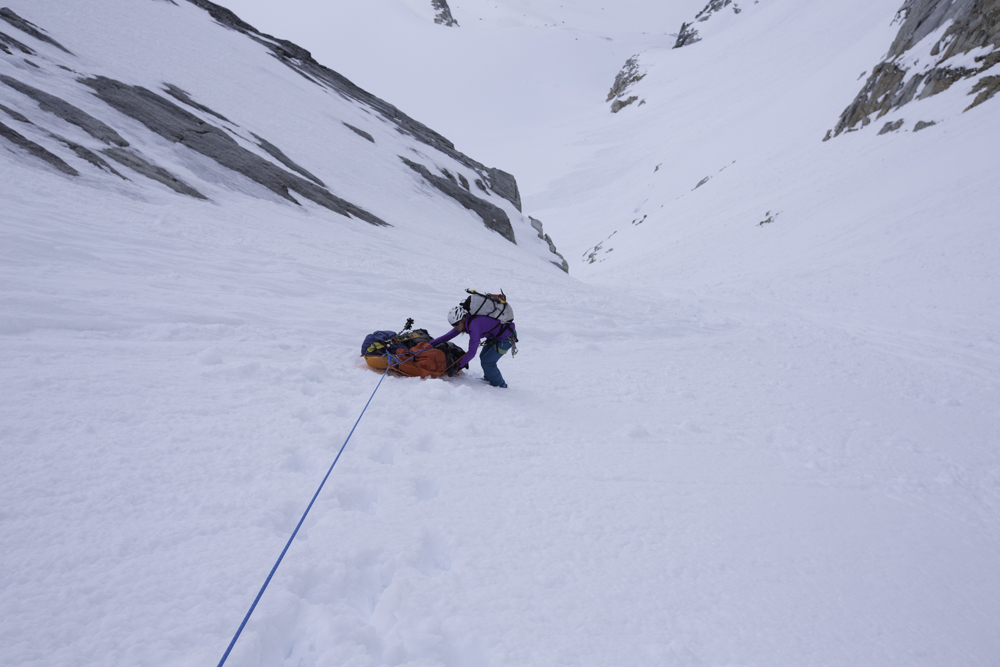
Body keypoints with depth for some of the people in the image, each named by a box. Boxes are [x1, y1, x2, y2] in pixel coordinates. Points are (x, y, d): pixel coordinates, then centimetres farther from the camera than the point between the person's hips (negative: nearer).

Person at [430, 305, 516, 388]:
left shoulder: (474, 325, -32)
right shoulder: (465, 322, -5)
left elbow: (472, 352, -29)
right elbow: (449, 335, 5)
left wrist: (457, 366, -23)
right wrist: (429, 344, 4)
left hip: (507, 338, -9)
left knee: (486, 362, -6)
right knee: (483, 357, 14)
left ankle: (500, 386, 13)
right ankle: (488, 378, 37)